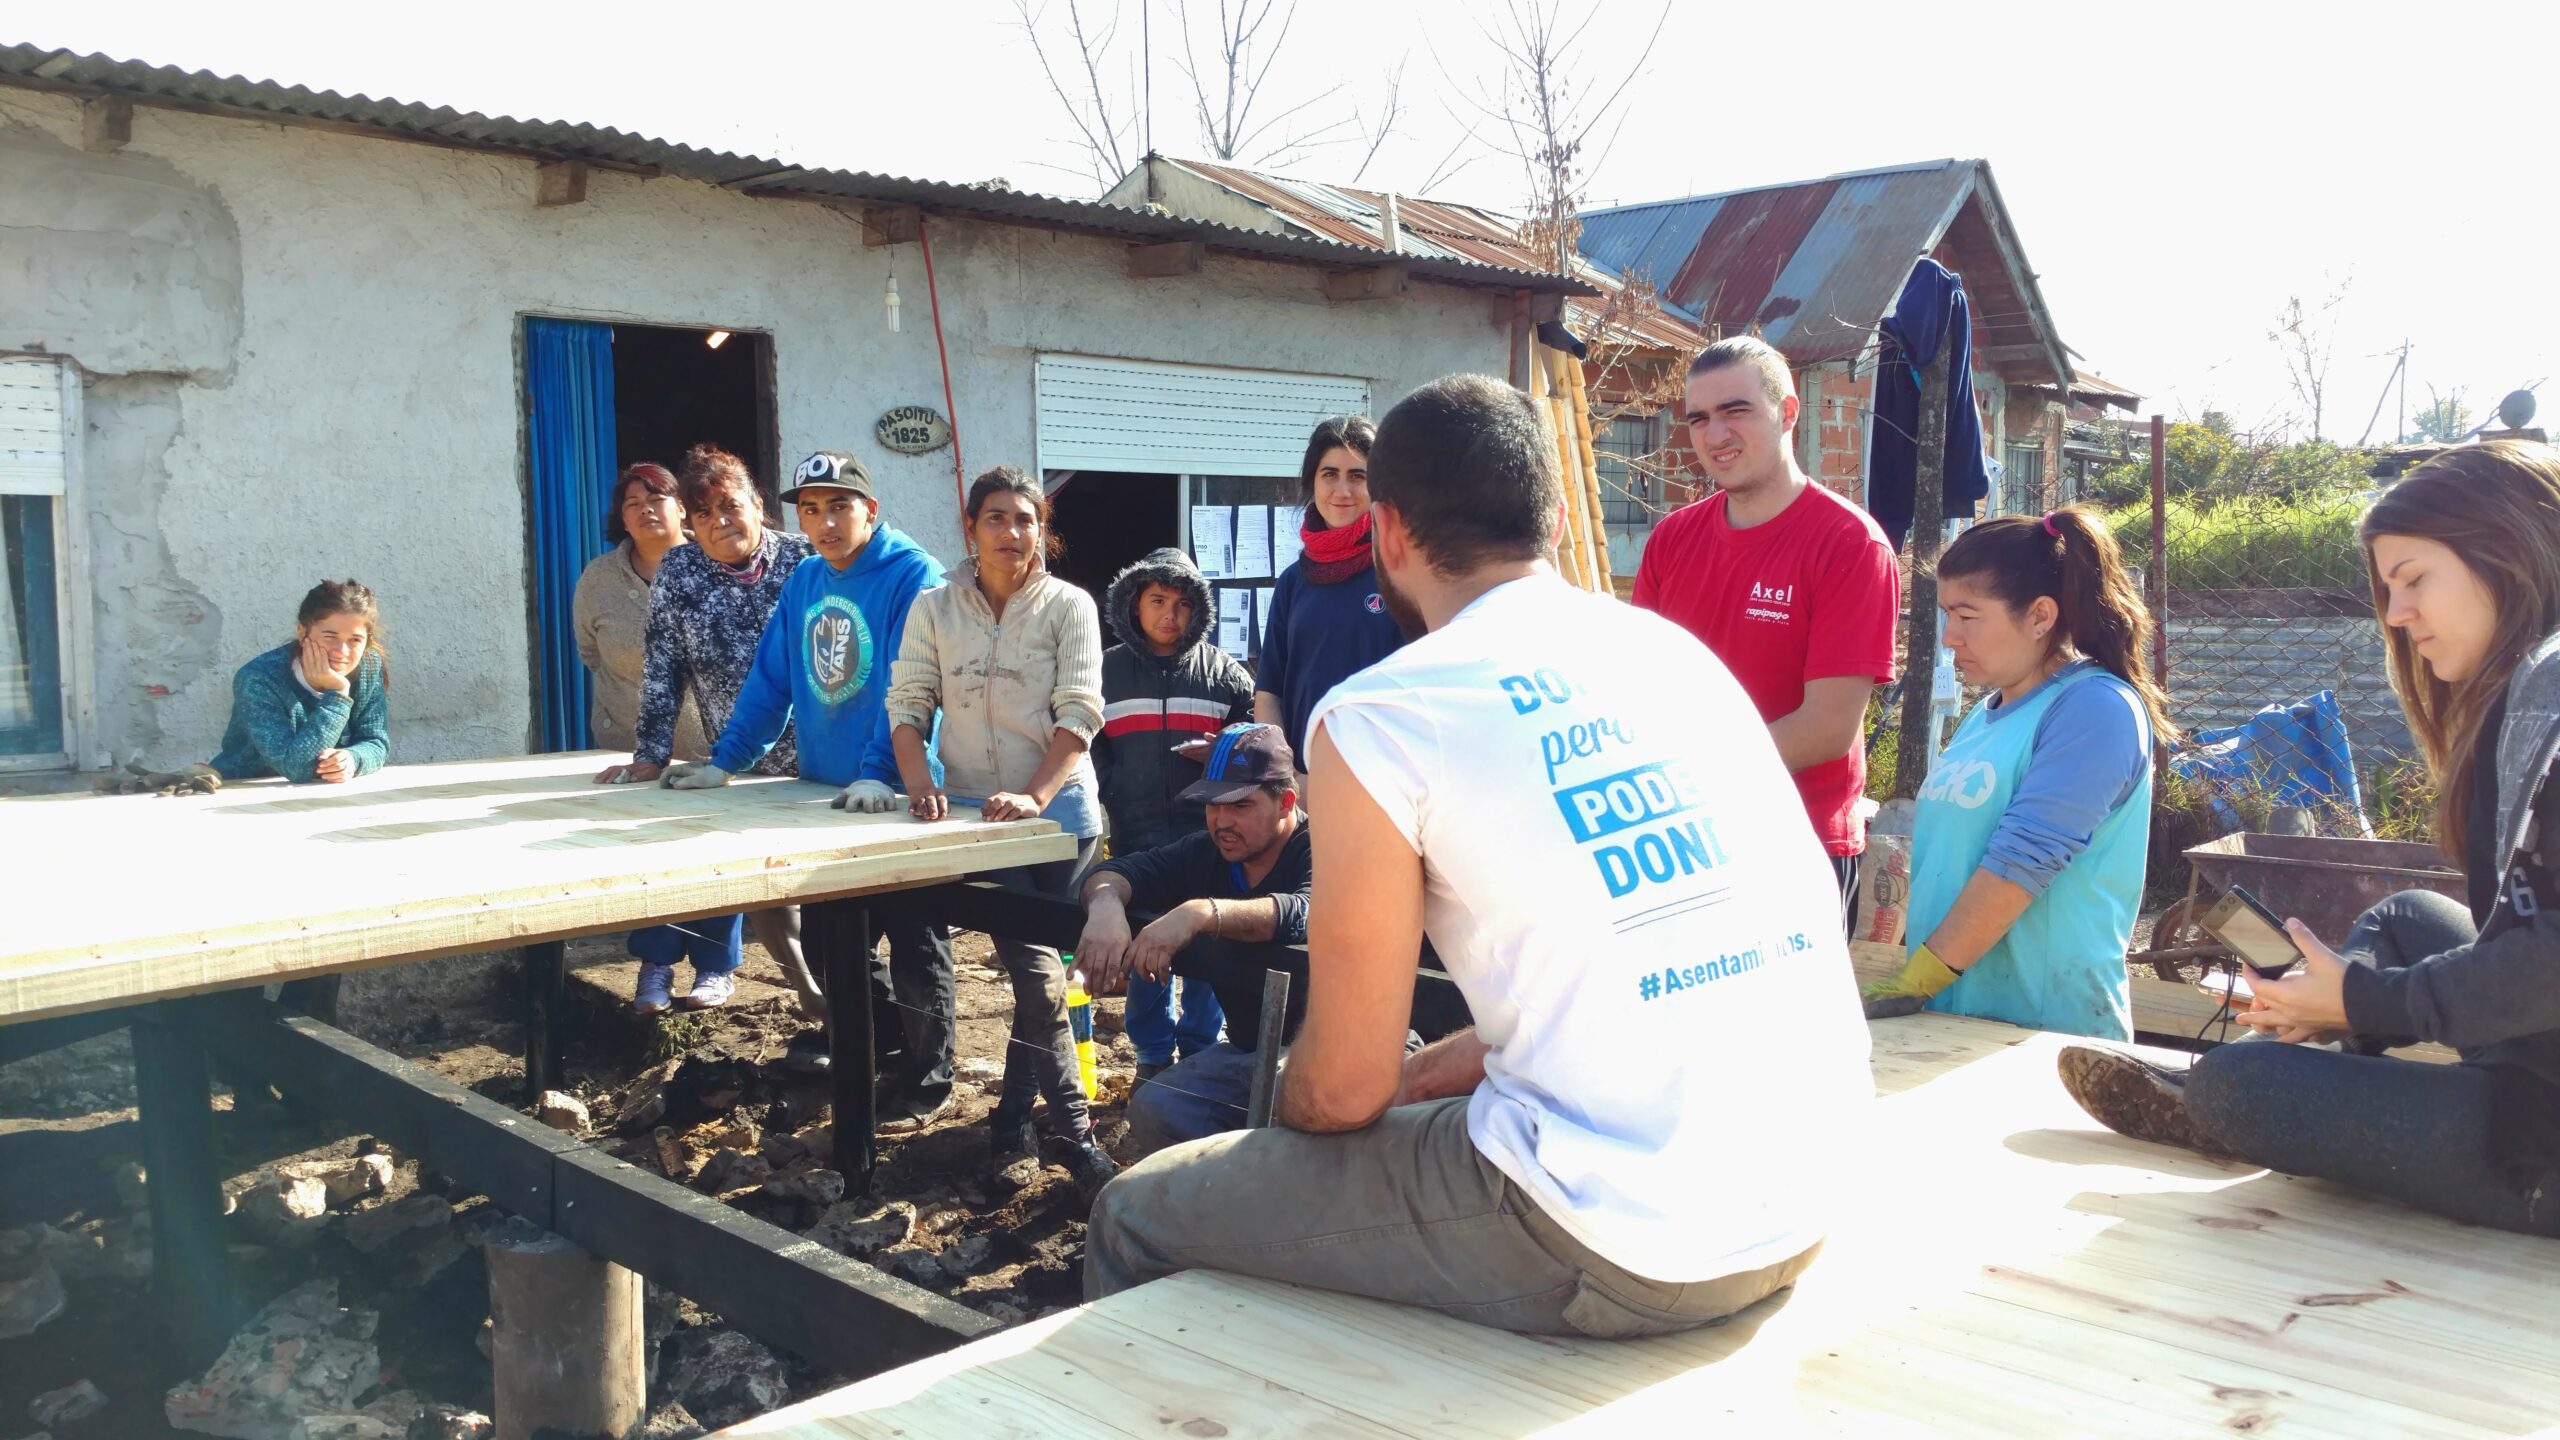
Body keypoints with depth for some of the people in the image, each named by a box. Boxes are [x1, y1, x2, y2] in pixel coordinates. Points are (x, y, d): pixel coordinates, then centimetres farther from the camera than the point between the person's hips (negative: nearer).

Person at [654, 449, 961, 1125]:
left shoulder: (912, 575, -13)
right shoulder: (803, 581, 10)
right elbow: (770, 681, 12)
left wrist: (877, 774, -31)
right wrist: (722, 763, 7)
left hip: (898, 795, -7)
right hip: (821, 793, 7)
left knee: (914, 941, 2)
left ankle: (925, 1086, 14)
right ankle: (891, 1032, 35)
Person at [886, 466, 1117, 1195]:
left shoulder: (1069, 607, -1)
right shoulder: (935, 610, 6)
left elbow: (1079, 714, -8)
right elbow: (907, 704, 3)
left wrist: (1035, 795, -21)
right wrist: (919, 782, -15)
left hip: (1056, 812, 0)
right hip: (973, 814, 0)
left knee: (1032, 969, 7)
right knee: (1037, 971, -7)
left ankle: (1012, 1121, 24)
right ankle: (1073, 1135, -1)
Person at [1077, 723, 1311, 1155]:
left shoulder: (1320, 852, -15)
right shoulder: (1205, 852, 7)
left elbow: (1307, 914, -37)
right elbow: (1117, 870, -1)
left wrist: (1200, 913, -47)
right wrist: (1106, 905, -26)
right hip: (1246, 1049, 7)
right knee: (1154, 1111, -15)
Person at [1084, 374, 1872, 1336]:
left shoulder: (1376, 718, -11)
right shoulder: (1679, 649, 10)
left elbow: (1342, 1087, -4)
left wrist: (1291, 1107, 18)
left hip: (1622, 1255, -8)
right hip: (1800, 1211, 8)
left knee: (1136, 1218, 9)